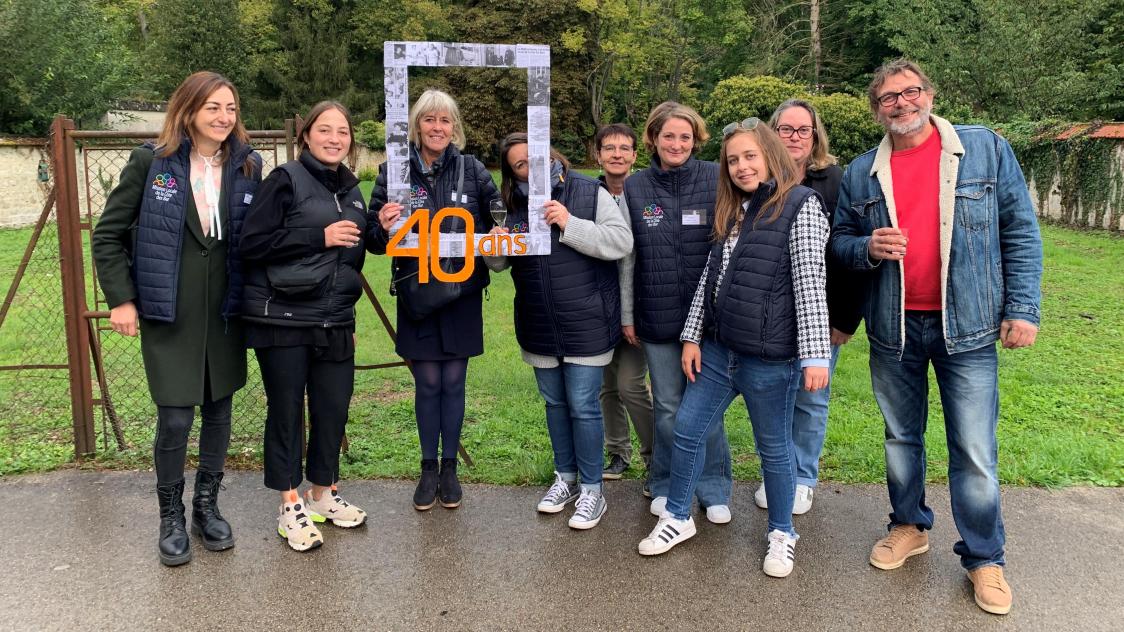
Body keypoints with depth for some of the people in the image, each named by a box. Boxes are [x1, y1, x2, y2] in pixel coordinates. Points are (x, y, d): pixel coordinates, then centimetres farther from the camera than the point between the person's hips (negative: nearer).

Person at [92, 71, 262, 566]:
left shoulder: (247, 165, 2)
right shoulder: (151, 160, -6)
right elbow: (107, 234, -1)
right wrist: (120, 298, -6)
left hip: (225, 311, 3)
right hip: (168, 312, -3)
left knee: (218, 410, 11)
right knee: (175, 419, -2)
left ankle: (207, 506, 30)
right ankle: (170, 517, 20)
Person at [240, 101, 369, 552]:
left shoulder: (351, 191, 14)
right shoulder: (286, 180, -6)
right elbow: (252, 243, -14)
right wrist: (319, 236, -17)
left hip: (334, 323, 6)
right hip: (283, 320, -5)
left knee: (333, 409, 8)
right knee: (286, 410, 5)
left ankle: (323, 493, 27)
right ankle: (291, 505, 18)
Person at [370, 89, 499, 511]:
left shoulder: (472, 170, 0)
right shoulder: (394, 171, -2)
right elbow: (374, 240, 0)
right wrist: (383, 228, -23)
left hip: (463, 292, 1)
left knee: (453, 383, 9)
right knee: (427, 384, 8)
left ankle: (450, 468, 24)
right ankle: (428, 469, 24)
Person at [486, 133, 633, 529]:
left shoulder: (589, 192, -8)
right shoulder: (514, 205, 5)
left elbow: (621, 242, -16)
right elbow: (499, 265, 14)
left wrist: (571, 225, -25)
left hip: (586, 326, -5)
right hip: (539, 329, 5)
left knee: (583, 407, 0)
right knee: (555, 403, 17)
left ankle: (592, 489, 16)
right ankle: (565, 477, 35)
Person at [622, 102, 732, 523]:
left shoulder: (716, 180, -1)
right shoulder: (635, 188, 4)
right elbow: (627, 257, 8)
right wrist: (627, 314, 8)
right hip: (657, 315, 1)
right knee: (667, 406, 10)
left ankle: (713, 490, 22)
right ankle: (665, 487, 27)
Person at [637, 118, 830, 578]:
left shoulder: (800, 205, -8)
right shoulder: (732, 211, 13)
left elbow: (811, 283, -14)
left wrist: (815, 355, -17)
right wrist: (692, 336, 11)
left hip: (770, 356, -7)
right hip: (717, 348, 7)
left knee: (773, 447, 8)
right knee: (687, 431, 10)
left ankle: (782, 533, 29)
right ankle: (678, 518, 29)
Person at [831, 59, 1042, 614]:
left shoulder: (986, 149, -2)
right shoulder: (861, 173, 4)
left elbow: (1020, 231, -1)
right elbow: (839, 241, 10)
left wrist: (1022, 308, -7)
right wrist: (867, 248, -13)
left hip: (966, 325, -2)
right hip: (893, 329, 3)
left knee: (975, 452, 0)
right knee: (901, 437, 16)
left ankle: (983, 558, 18)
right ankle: (909, 527, 36)